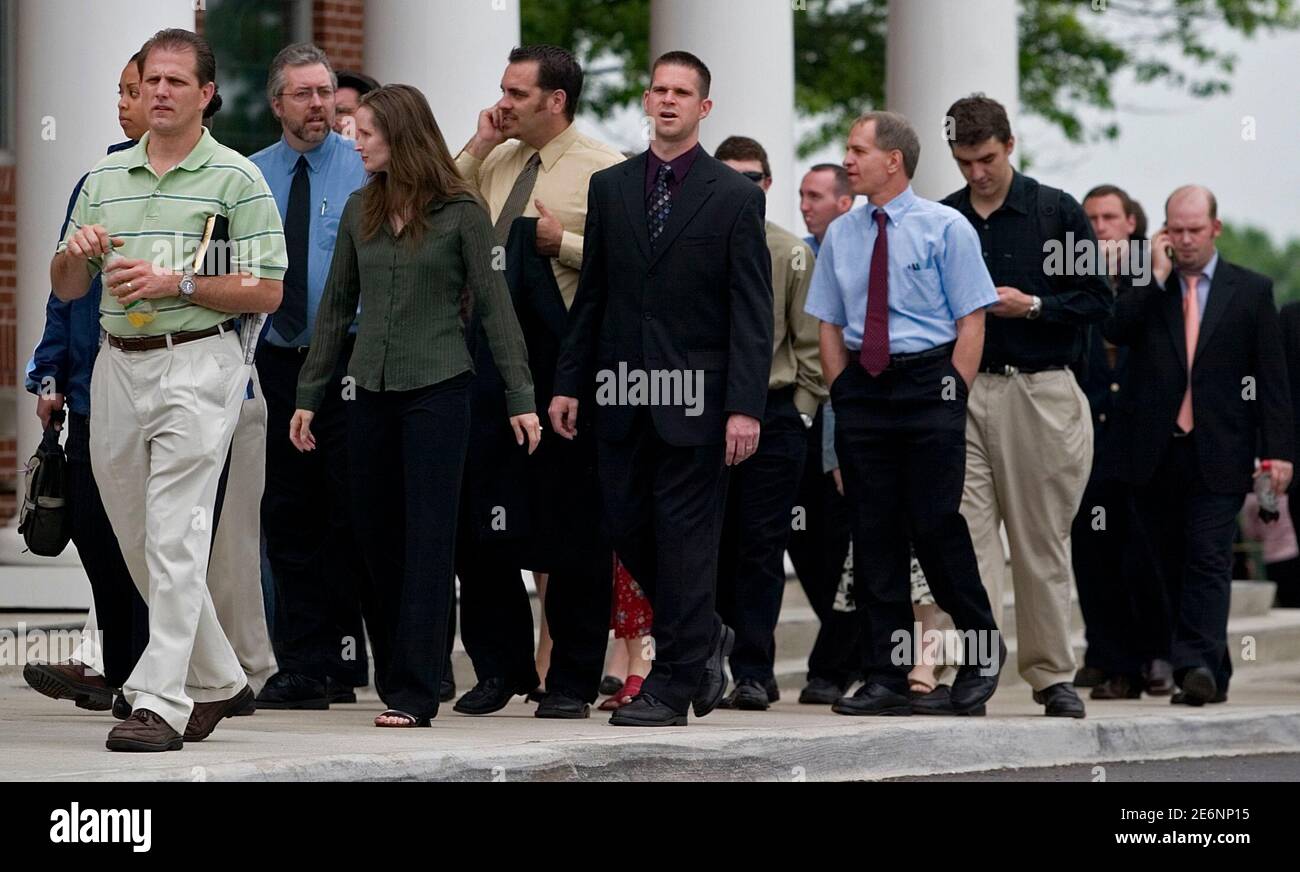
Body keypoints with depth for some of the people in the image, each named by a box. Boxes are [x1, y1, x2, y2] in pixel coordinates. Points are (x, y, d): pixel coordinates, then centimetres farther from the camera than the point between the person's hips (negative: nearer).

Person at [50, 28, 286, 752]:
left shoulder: (236, 179, -2)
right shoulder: (106, 178, 14)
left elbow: (267, 291, -7)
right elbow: (66, 289, 18)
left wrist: (175, 283, -16)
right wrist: (77, 252, -5)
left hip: (199, 363, -6)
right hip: (118, 363, 6)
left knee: (176, 537, -13)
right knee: (138, 540, 11)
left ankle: (161, 702, -15)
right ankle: (218, 680, 26)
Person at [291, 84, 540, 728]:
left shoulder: (461, 213, -5)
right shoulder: (360, 210, 9)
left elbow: (493, 305, -5)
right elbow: (337, 306, 14)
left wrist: (520, 396, -10)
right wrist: (309, 395, 12)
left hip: (438, 390, -5)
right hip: (371, 391, 5)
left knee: (427, 536, -4)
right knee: (375, 531, 7)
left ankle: (413, 691, -5)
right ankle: (404, 667, 21)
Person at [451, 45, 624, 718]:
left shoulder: (604, 170, -6)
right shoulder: (495, 163, 14)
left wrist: (564, 243, -18)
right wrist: (477, 146, 5)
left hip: (566, 365, -6)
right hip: (489, 356, 6)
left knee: (571, 527, 2)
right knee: (479, 518, 7)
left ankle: (572, 681, 10)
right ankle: (500, 667, 19)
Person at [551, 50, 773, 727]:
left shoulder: (735, 198, -2)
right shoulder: (609, 188, 10)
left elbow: (752, 313, -6)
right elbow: (591, 296, 13)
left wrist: (745, 407, -13)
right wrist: (569, 383, 7)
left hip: (696, 398, -4)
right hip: (622, 393, 4)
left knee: (684, 536, -3)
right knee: (628, 527, 6)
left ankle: (673, 684, 3)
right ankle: (702, 639, 27)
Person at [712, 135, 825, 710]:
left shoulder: (792, 253, 2)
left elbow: (811, 341, 4)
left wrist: (800, 410, -1)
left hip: (773, 410, -2)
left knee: (761, 547, -3)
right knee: (714, 544, 4)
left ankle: (753, 673, 0)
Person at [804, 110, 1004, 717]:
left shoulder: (945, 228, -1)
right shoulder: (840, 236, 12)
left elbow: (971, 322, -3)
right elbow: (829, 325, 16)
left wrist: (951, 396, -10)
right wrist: (842, 395, 5)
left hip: (928, 378, -4)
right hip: (861, 391, 4)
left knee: (936, 525, -9)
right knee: (873, 532, 3)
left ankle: (983, 649, 12)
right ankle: (886, 677, 6)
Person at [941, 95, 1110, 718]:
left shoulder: (1057, 212, 3)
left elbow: (1097, 300, 2)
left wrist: (1032, 306, -11)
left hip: (1040, 392, -2)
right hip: (960, 392, 2)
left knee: (1041, 541, 3)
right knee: (965, 536, -7)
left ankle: (1052, 674, 12)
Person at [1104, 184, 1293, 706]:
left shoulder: (1251, 291, 6)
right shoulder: (1145, 289, 10)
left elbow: (1272, 376, 4)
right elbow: (1115, 332, -9)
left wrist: (1277, 449, -4)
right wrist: (1157, 275, -8)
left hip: (1219, 453, -3)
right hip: (1157, 452, 3)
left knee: (1208, 561, -12)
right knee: (1172, 564, 7)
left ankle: (1197, 665, -20)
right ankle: (1210, 674, 15)